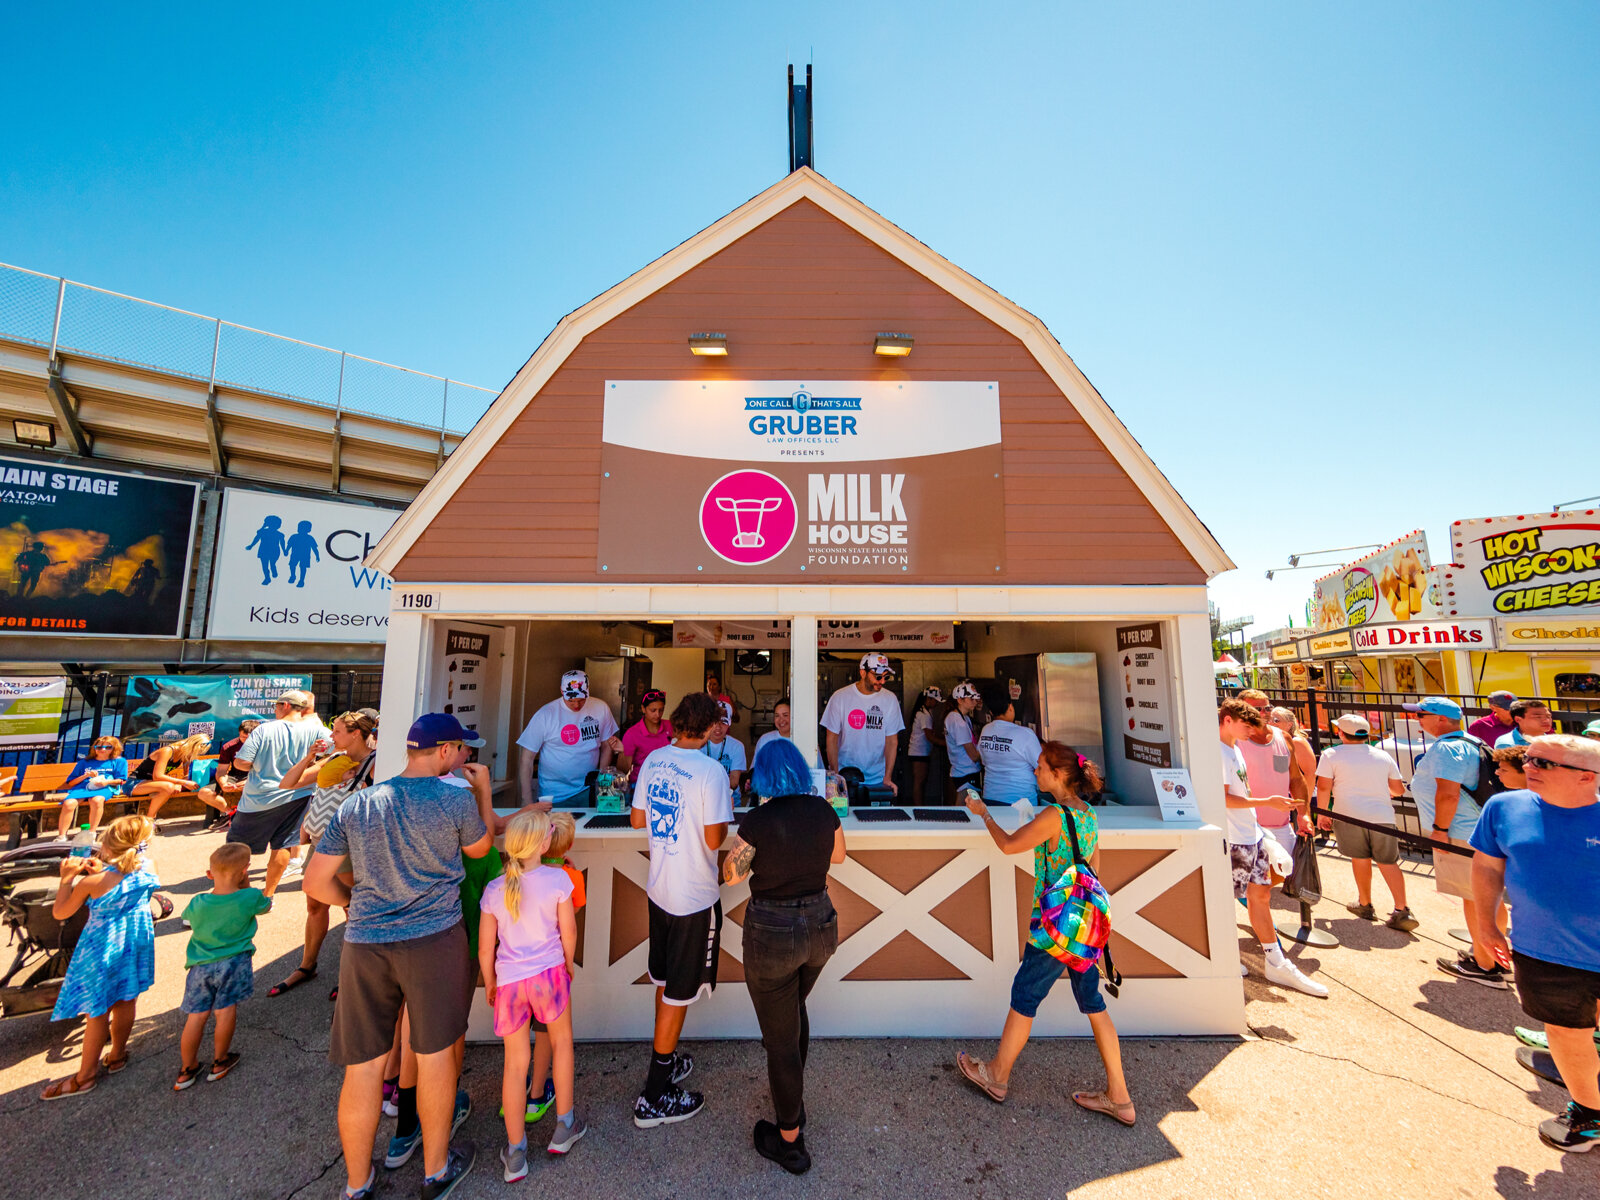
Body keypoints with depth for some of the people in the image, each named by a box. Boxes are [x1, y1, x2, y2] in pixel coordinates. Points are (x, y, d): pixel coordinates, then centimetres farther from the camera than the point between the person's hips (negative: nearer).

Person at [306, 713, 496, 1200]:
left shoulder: (355, 804, 2)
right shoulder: (456, 798, -11)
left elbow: (316, 882, 5)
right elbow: (481, 847, 7)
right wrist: (483, 789, 13)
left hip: (364, 944, 4)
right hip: (433, 939, -3)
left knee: (363, 1066, 17)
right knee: (435, 1054, 14)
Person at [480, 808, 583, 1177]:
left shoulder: (493, 890, -8)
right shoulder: (557, 879, -16)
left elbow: (485, 948, -1)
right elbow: (568, 931, -8)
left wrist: (489, 983, 17)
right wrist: (568, 963, 12)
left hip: (509, 981, 2)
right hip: (549, 972, -2)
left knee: (515, 1063, 17)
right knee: (561, 1041, 23)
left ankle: (516, 1153, 29)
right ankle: (564, 1126, 35)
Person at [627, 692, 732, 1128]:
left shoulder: (654, 760, -3)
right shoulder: (711, 772, -24)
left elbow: (638, 819, 6)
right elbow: (714, 839, -23)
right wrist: (726, 816, -4)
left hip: (658, 889, 7)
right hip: (695, 898, -7)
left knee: (664, 981, 24)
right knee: (679, 993, 9)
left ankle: (666, 1062, 43)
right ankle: (654, 1099, 23)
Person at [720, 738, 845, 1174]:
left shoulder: (759, 819, -22)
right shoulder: (823, 810, -8)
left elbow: (731, 875, -9)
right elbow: (838, 855, 10)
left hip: (772, 934, -5)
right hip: (820, 926, 5)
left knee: (780, 1035, 16)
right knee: (795, 1009, 32)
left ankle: (790, 1142, 35)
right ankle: (793, 1097, 54)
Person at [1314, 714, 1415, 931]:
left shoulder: (1331, 754, -1)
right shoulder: (1383, 756, 11)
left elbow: (1323, 787, -7)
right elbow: (1399, 789, 18)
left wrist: (1322, 813, 5)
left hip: (1348, 816, -3)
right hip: (1383, 816, 3)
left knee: (1361, 858, 11)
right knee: (1388, 862, 9)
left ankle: (1365, 905, 22)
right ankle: (1402, 911, 2)